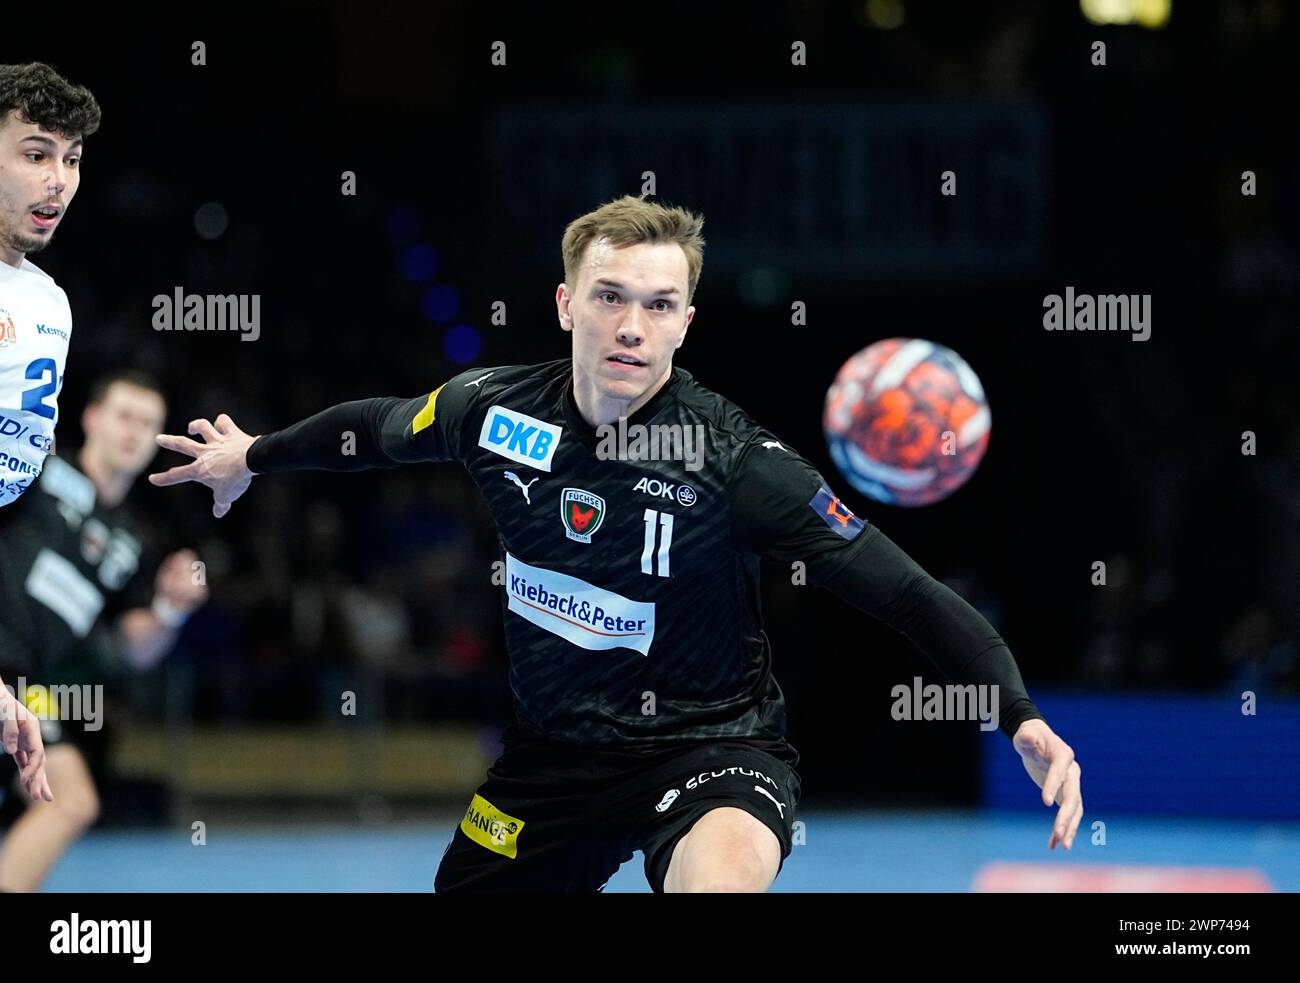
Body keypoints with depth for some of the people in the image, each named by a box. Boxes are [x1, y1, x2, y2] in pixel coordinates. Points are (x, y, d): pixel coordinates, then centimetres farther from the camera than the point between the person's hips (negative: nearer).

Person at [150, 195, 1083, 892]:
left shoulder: (737, 461, -22)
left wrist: (1021, 717, -35)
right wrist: (252, 456, 33)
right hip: (553, 748, 6)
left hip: (709, 745, -6)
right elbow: (380, 427, 16)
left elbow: (908, 593, -21)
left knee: (721, 872, -40)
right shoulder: (497, 409, -8)